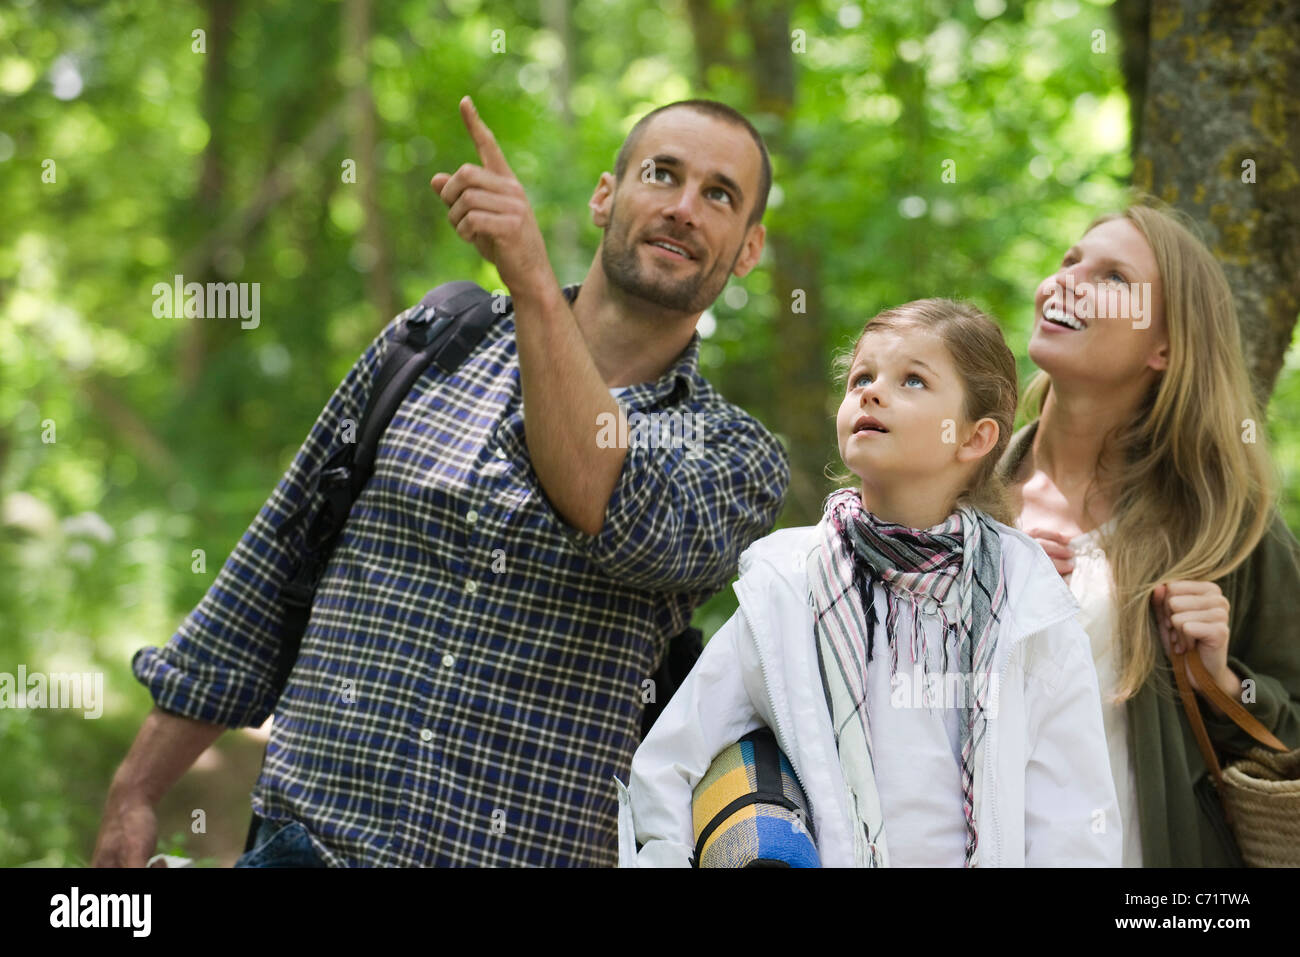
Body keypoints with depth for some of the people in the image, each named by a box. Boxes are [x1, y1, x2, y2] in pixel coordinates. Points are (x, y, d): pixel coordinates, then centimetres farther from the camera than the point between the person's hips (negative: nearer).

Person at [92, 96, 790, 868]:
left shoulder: (739, 458, 4)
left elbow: (619, 518, -20)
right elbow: (265, 580, 15)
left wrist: (533, 281, -26)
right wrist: (136, 791, 13)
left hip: (533, 849, 0)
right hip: (310, 838, 1)